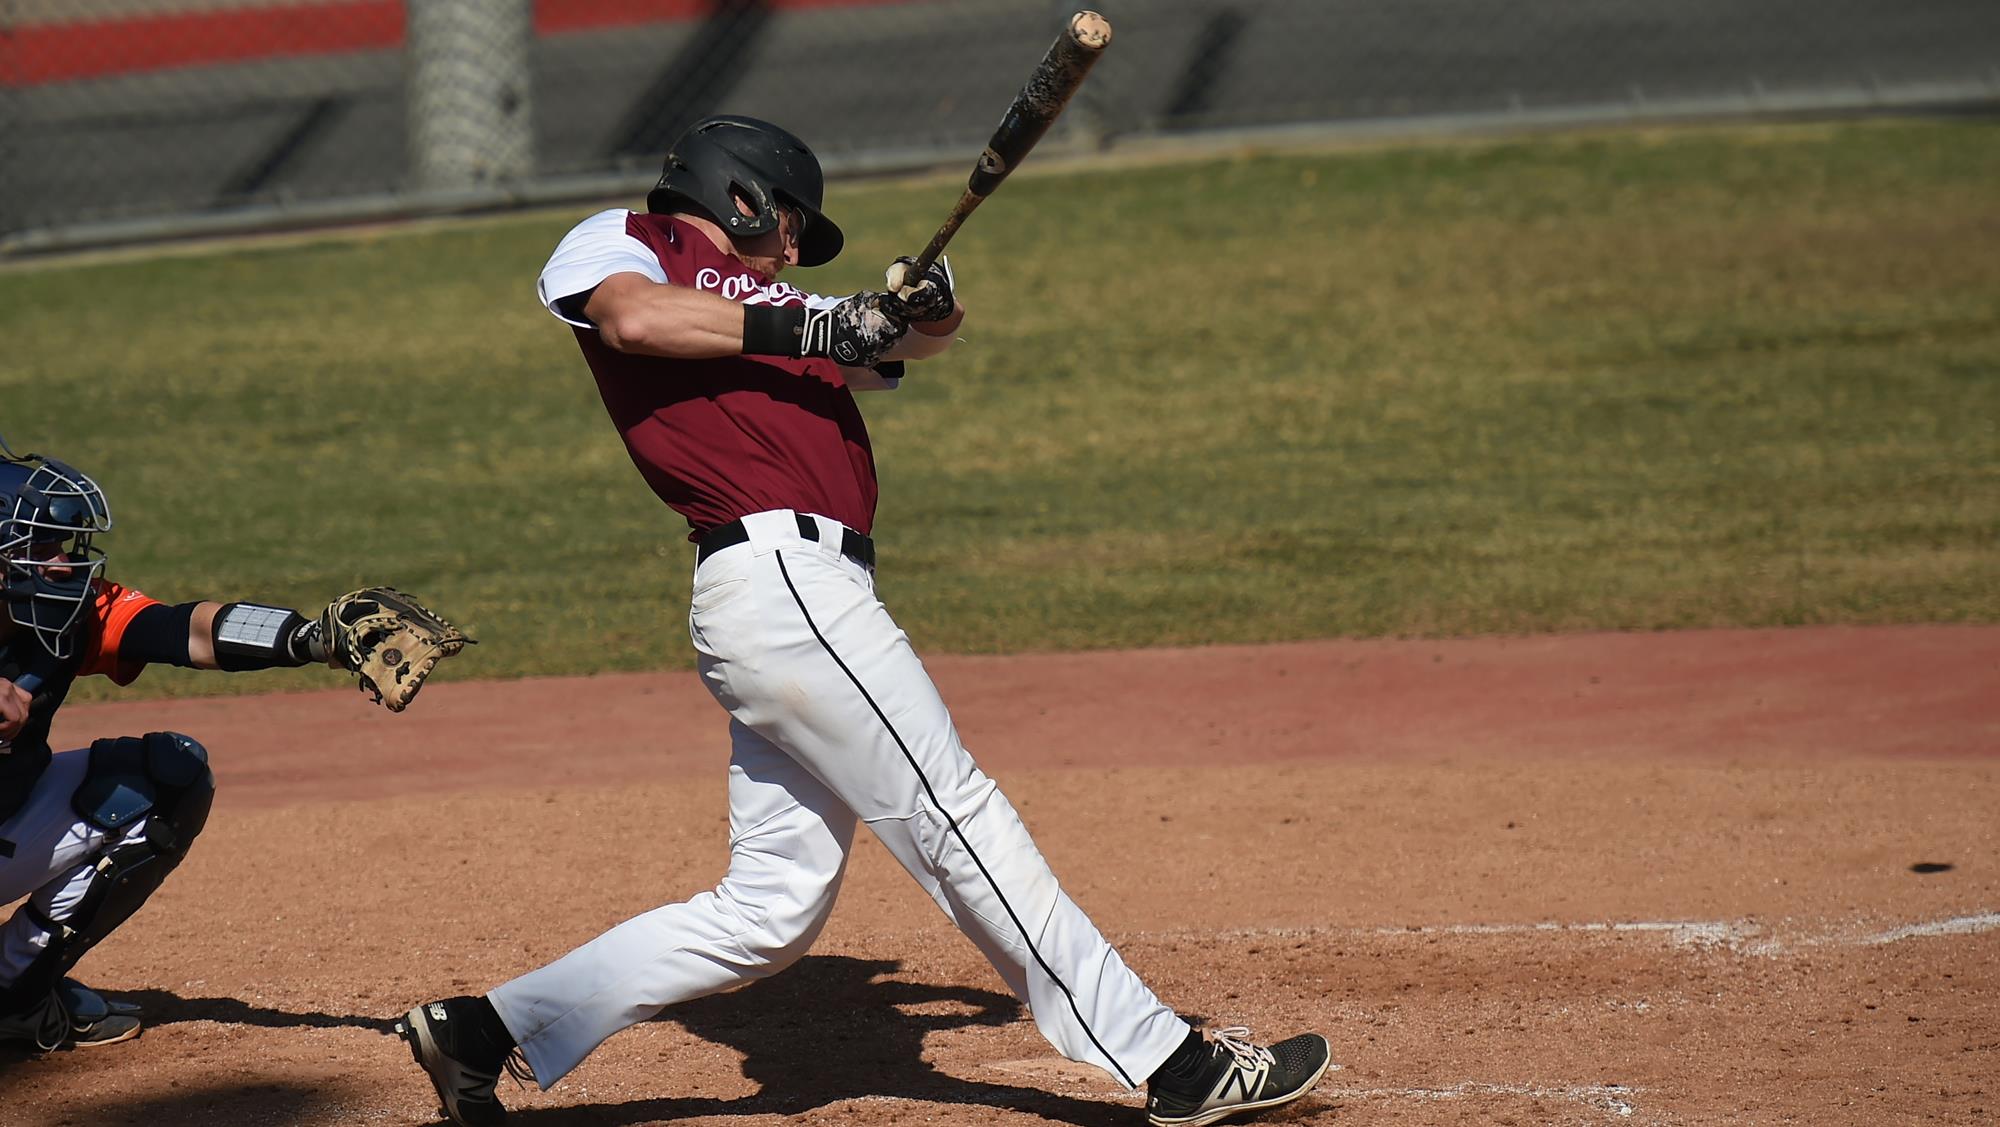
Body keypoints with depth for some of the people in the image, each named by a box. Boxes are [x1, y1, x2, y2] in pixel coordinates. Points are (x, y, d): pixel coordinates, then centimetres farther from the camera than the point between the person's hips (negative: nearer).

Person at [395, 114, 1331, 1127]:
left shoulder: (771, 304, 30)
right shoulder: (614, 241, 8)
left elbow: (910, 337, 24)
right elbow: (635, 318, -15)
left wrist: (920, 310, 1)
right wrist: (804, 330, -12)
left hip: (796, 602, 9)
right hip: (778, 576, -9)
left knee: (769, 911, 7)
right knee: (962, 824, -6)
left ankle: (485, 1031, 11)